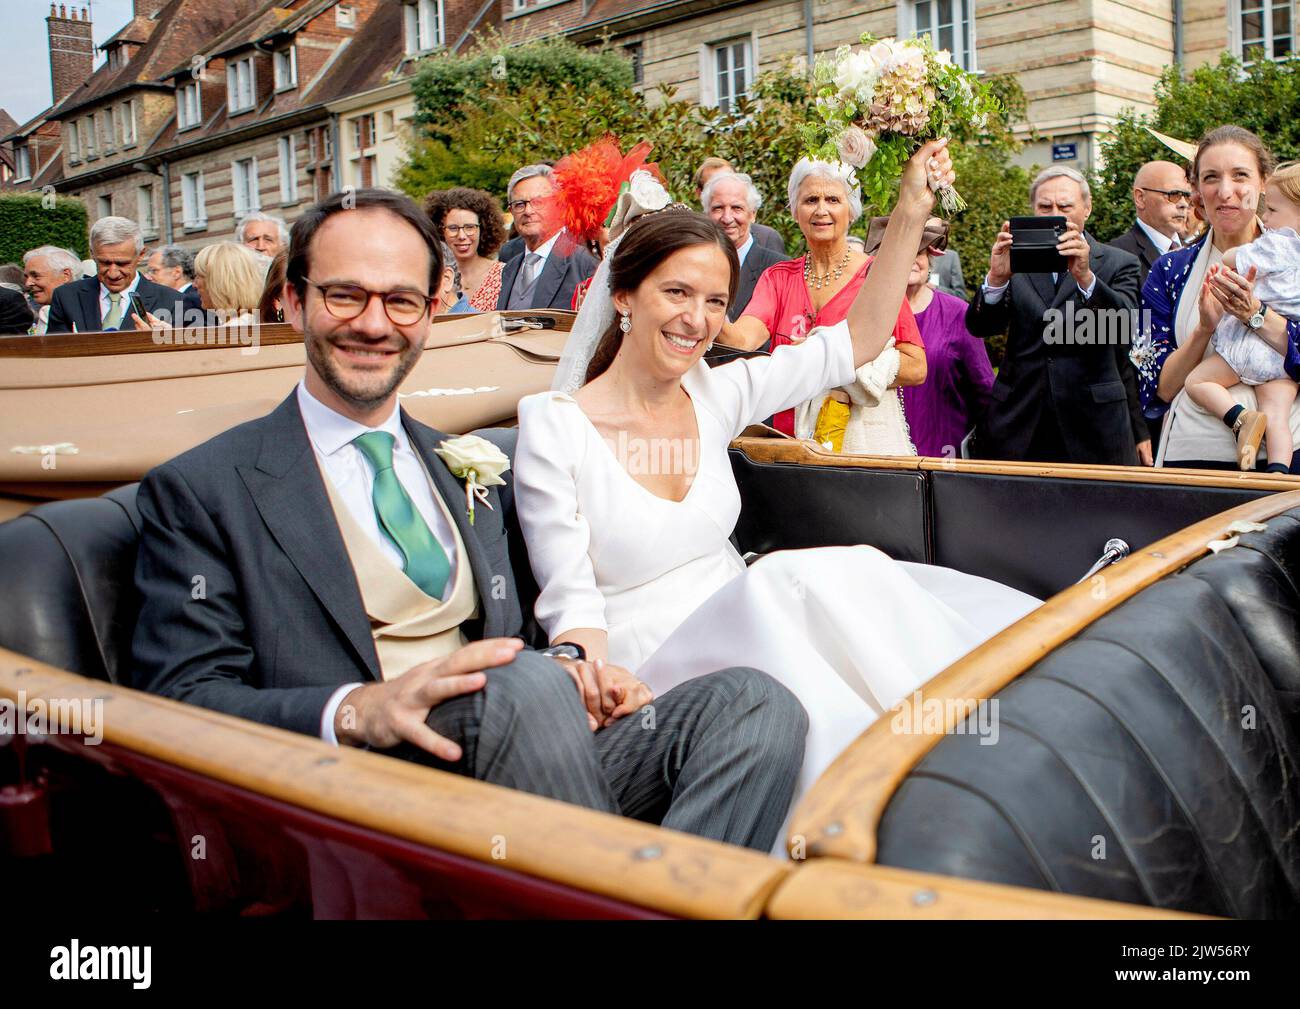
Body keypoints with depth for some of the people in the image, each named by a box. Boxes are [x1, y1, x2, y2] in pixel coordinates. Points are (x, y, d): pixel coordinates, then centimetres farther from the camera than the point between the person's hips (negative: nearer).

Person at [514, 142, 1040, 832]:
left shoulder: (714, 396, 6)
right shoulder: (554, 426, -9)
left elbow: (859, 340, 10)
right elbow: (572, 601, -13)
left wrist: (910, 214, 4)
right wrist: (588, 671, -34)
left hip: (741, 631, 6)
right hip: (644, 665, -5)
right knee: (796, 578, -32)